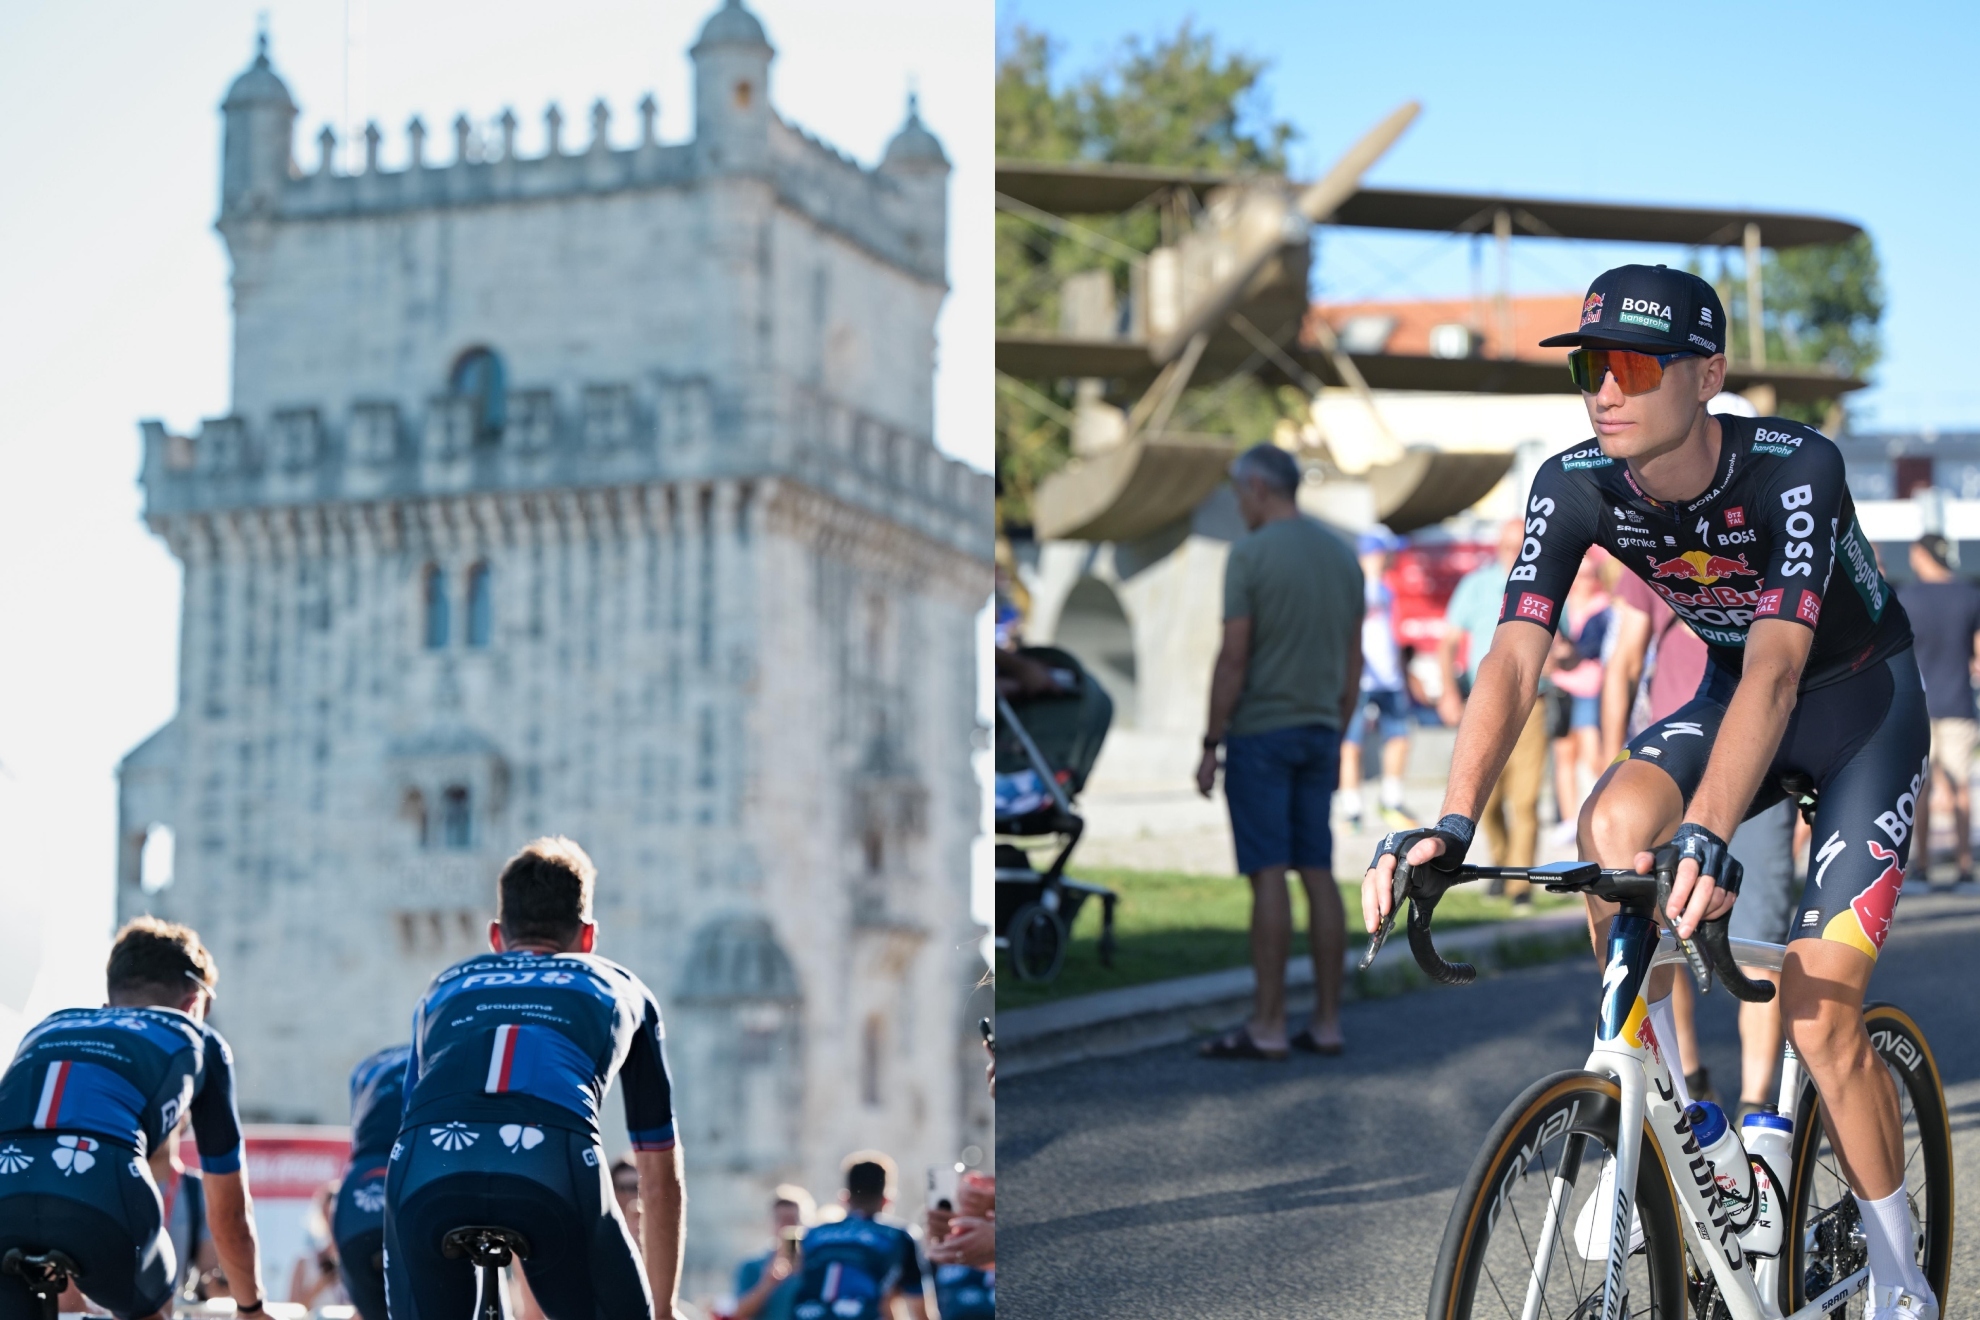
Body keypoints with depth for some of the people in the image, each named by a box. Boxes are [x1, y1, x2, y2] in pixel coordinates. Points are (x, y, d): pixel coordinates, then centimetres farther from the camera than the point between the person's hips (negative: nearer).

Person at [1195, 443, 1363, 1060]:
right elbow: (1353, 662, 12)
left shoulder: (1249, 555, -11)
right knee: (1317, 873, 7)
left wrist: (1211, 745, -9)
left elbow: (1233, 660, -14)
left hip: (1259, 732, -6)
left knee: (1268, 874, -7)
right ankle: (1326, 1021, 8)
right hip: (1318, 732, 6)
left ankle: (1268, 1025, -6)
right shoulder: (1343, 556, 10)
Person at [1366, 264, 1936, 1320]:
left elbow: (1775, 668, -45)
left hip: (1864, 705, -4)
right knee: (1615, 821, -28)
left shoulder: (1795, 469, -33)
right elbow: (1514, 659, -29)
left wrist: (1707, 841, -59)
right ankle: (1674, 1121, -10)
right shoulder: (1574, 487, -20)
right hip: (1730, 690, 4)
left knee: (1817, 1013, -14)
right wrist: (1450, 826, -45)